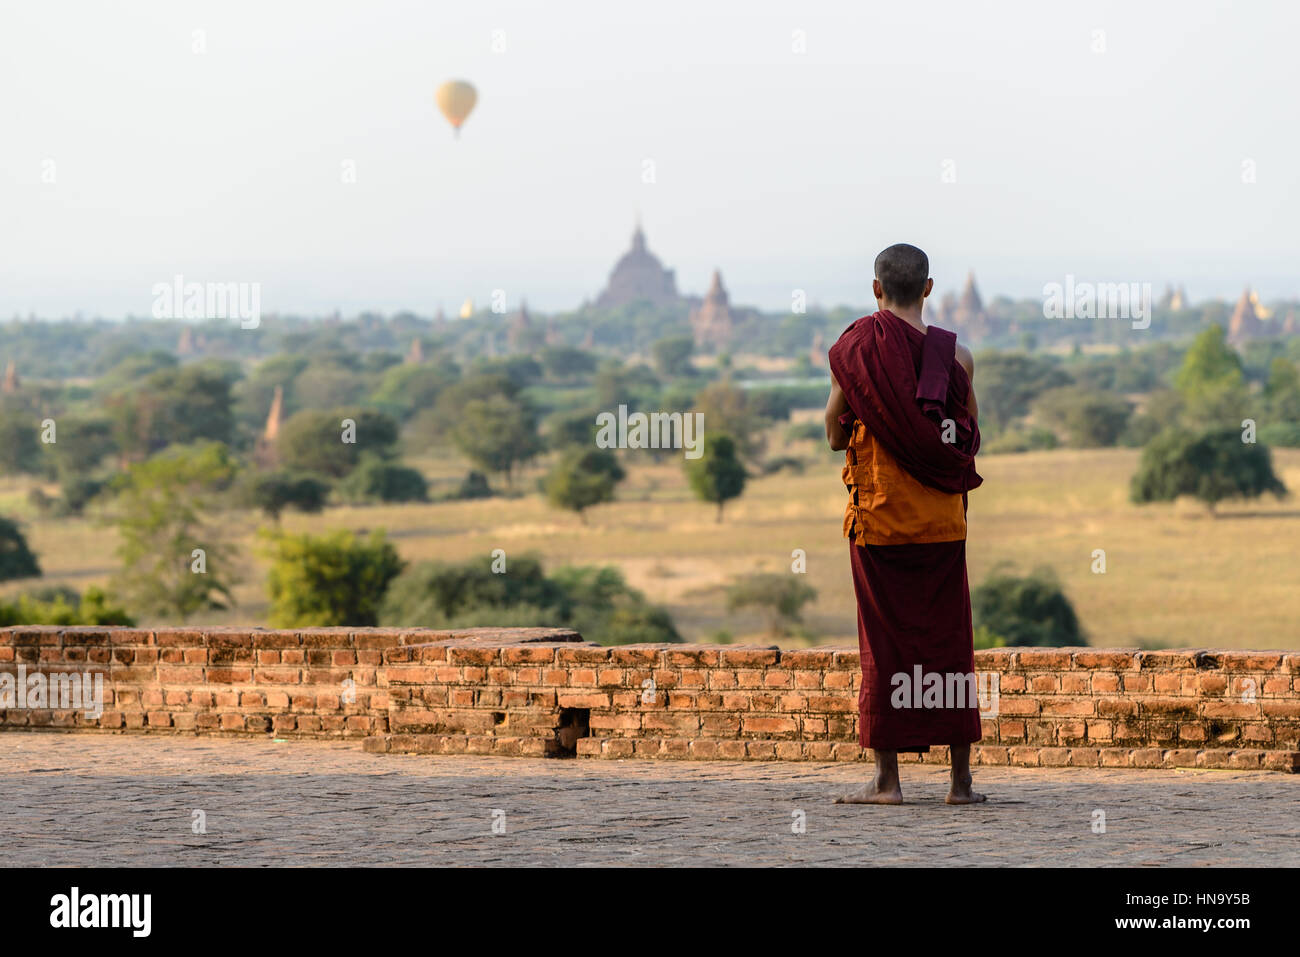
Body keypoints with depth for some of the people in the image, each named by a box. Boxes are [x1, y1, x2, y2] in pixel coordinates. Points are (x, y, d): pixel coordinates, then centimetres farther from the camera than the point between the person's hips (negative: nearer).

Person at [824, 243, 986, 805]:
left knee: (885, 645, 3)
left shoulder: (857, 349, -6)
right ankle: (961, 779, 7)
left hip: (879, 518, -2)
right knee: (950, 643, 7)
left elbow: (835, 437, 2)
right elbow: (971, 440, 7)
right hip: (942, 522, 2)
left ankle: (887, 779, 1)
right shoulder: (955, 354, -1)